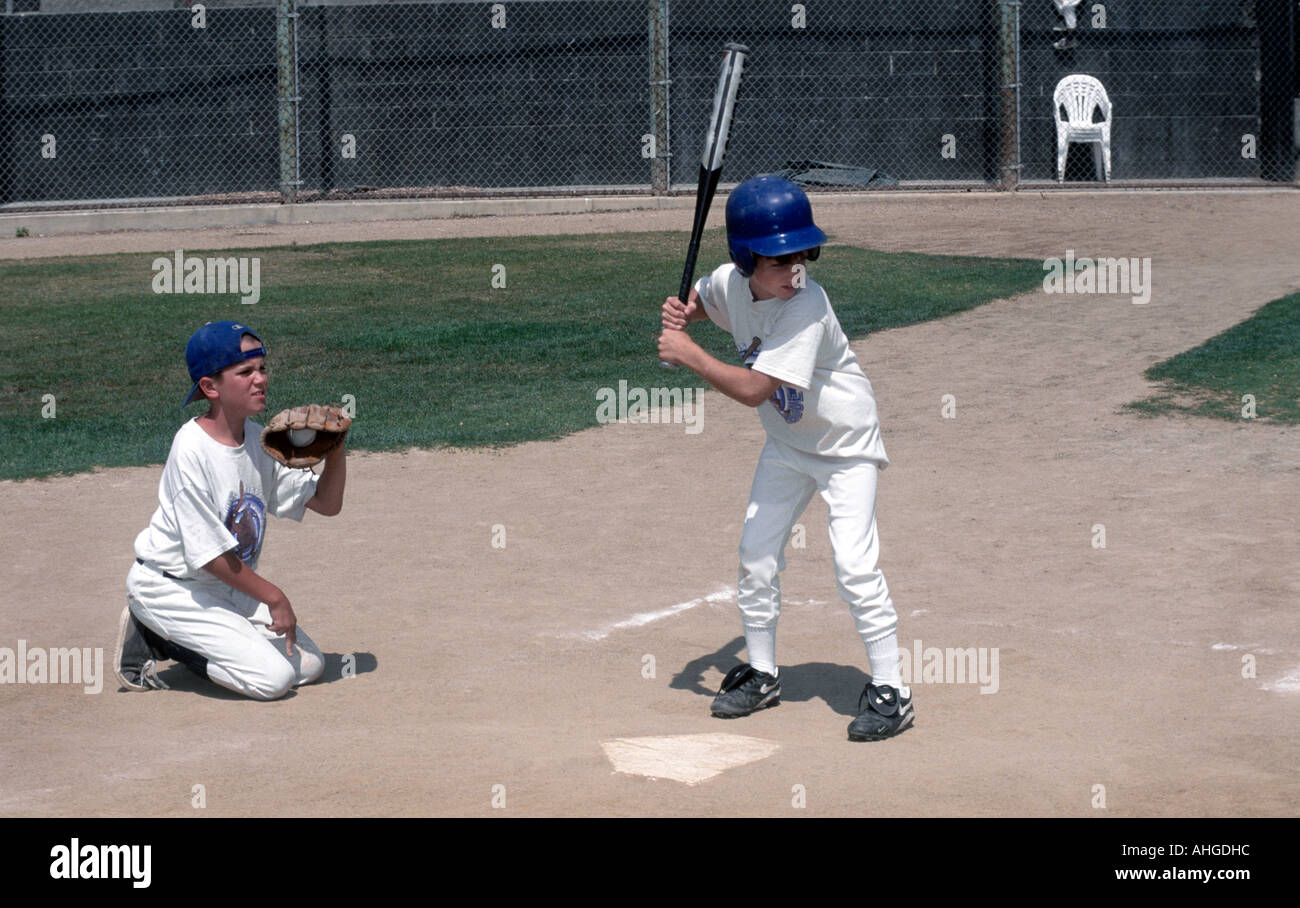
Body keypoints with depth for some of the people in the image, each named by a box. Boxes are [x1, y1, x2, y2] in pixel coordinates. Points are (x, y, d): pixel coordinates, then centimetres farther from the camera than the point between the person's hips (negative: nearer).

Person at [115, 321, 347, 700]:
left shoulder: (261, 441, -1)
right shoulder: (192, 450, -24)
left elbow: (326, 503, 5)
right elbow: (210, 554, -22)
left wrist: (336, 451, -14)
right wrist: (274, 597, -16)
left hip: (228, 584, 8)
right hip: (170, 584, -8)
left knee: (309, 665, 1)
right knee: (274, 677, -18)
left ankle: (179, 635, 11)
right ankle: (153, 636, -2)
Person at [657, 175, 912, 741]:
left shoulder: (806, 305, -33)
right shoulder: (731, 282, -12)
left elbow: (753, 389, -37)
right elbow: (702, 298, 15)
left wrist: (686, 354, -31)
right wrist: (681, 313, -7)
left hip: (846, 444, -7)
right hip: (787, 445, 7)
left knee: (855, 564, -15)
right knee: (756, 555, 9)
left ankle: (889, 691, -5)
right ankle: (762, 673, 25)